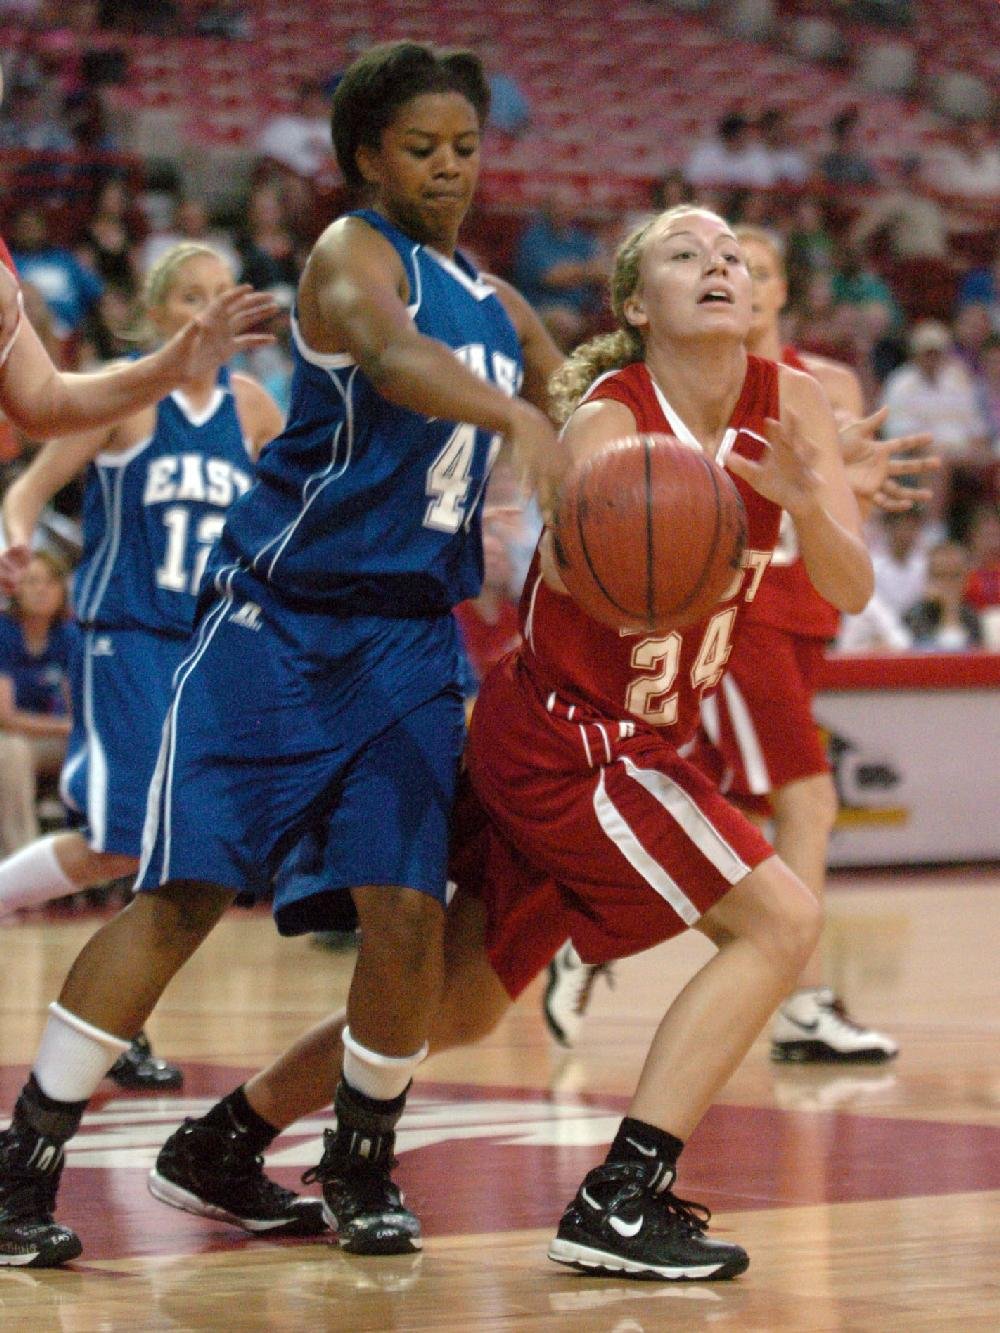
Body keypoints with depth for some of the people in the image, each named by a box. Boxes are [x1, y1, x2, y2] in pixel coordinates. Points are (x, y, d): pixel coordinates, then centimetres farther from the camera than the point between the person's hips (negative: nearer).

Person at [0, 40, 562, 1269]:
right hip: (277, 615, -6)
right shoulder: (353, 255, -7)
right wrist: (516, 416, -48)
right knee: (184, 893, -11)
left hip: (411, 634, 6)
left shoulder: (502, 311, 16)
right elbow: (393, 357, -30)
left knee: (407, 908, -7)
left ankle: (362, 1166, 13)